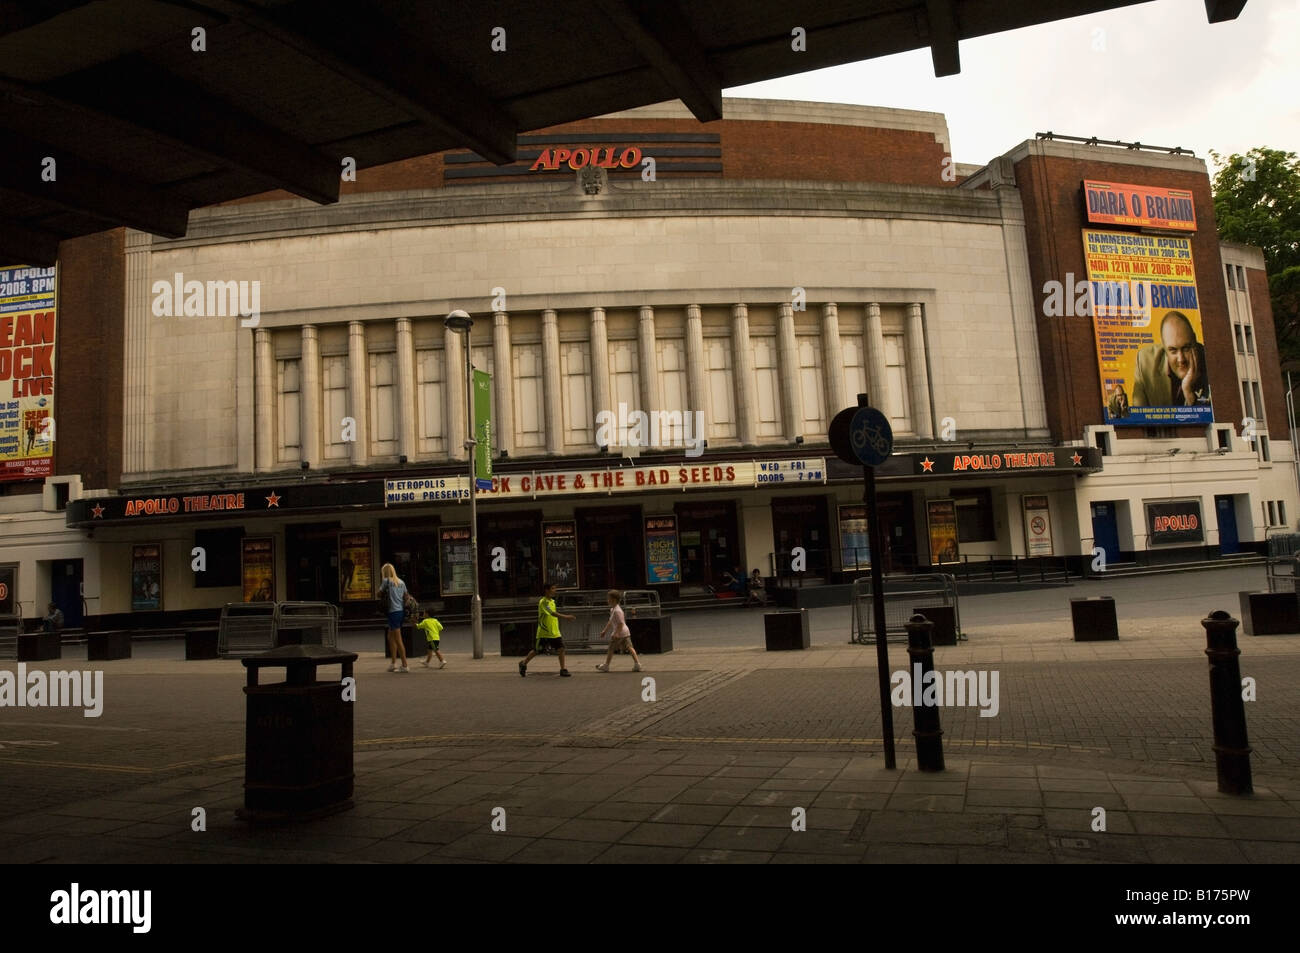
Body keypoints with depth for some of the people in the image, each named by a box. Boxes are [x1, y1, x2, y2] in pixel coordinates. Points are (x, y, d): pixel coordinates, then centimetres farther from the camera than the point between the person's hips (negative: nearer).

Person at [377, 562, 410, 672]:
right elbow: (406, 597, 14)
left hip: (393, 611, -7)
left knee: (398, 640, -4)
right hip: (401, 611, 7)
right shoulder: (401, 582, 14)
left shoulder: (386, 581, -4)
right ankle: (394, 663, 17)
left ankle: (405, 665, -3)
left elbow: (379, 594, 5)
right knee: (390, 637, 18)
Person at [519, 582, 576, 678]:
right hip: (544, 633, -6)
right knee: (536, 651, 7)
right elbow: (553, 613, -31)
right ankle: (523, 664, 28)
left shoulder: (552, 601, 8)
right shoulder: (543, 602, -18)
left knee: (561, 649, -6)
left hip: (555, 632, 6)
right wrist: (566, 617, -40)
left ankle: (563, 669, 1)